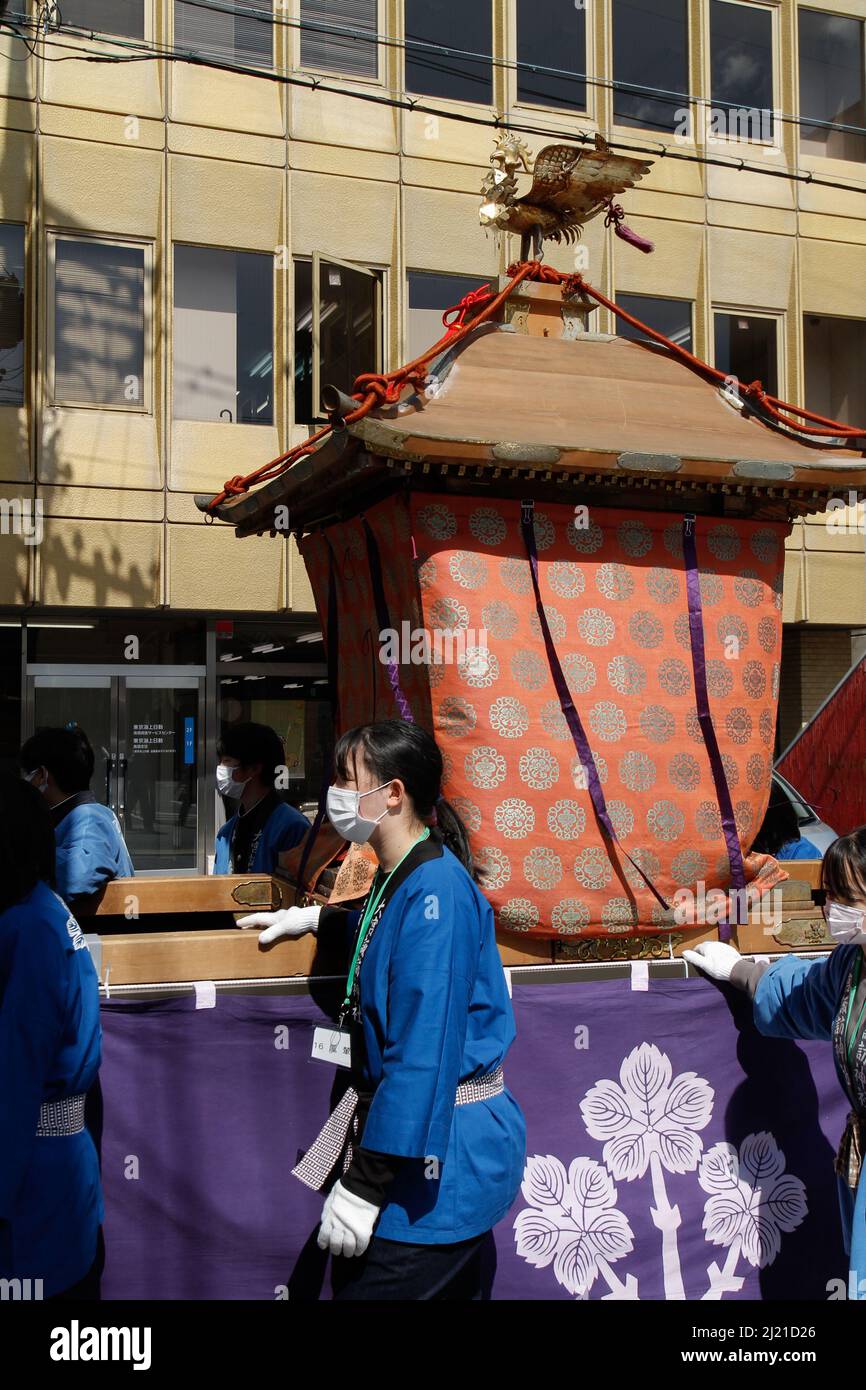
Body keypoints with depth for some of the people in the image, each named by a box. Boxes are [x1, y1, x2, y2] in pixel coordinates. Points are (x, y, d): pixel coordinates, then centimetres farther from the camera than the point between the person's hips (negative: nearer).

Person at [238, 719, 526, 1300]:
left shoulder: (435, 886, -22)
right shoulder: (399, 877, 10)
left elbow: (424, 1048, -26)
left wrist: (364, 1184, -23)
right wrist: (317, 919, 29)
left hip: (443, 1148, -10)